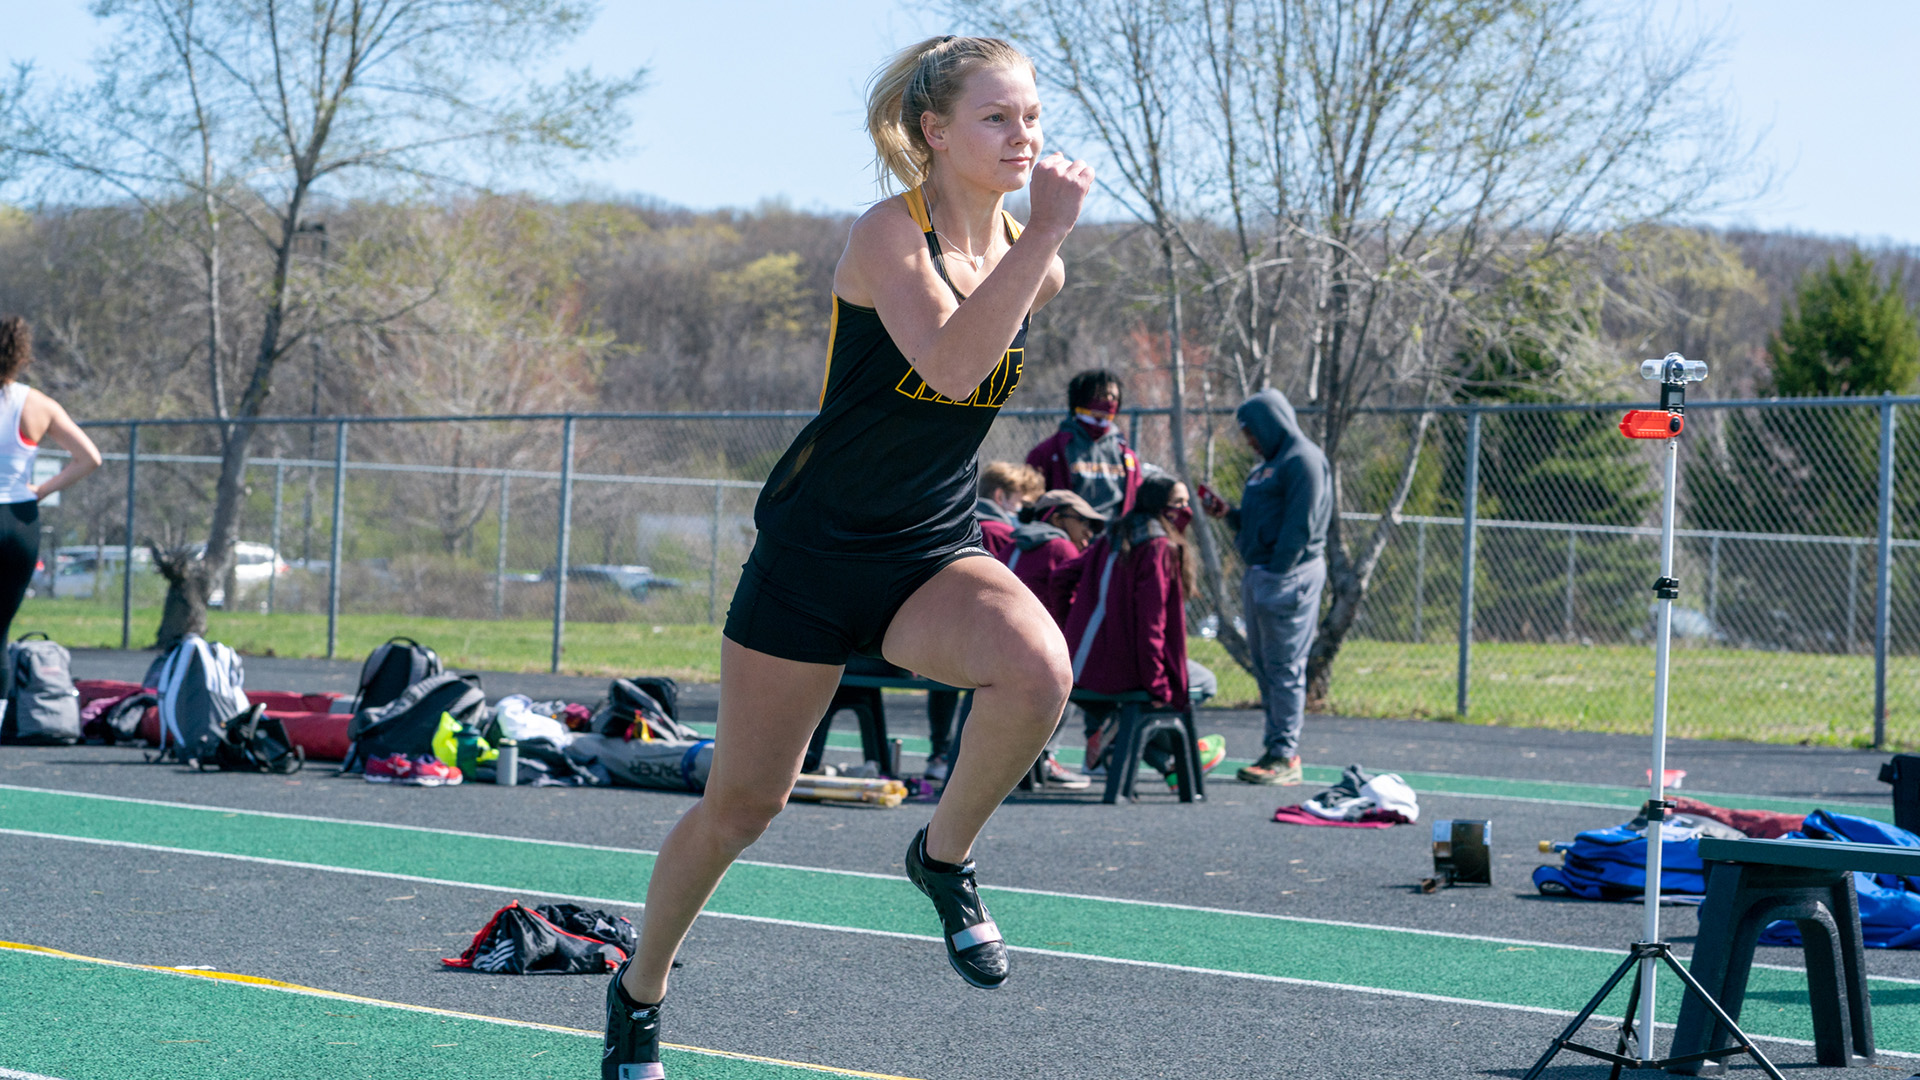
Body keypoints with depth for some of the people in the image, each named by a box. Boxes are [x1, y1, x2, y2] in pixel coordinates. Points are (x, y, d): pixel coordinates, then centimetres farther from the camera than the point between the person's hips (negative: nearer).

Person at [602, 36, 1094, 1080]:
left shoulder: (1035, 264, 1)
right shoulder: (889, 233, -17)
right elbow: (949, 367, -35)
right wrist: (1046, 230, -36)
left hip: (935, 557, 4)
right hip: (815, 551, -4)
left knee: (1038, 671, -31)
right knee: (741, 806, 4)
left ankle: (944, 856, -4)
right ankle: (639, 989, 29)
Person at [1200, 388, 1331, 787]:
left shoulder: (1304, 460, -10)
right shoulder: (1270, 464, 21)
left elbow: (1300, 526, -17)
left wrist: (1278, 573, -19)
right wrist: (1228, 513, 9)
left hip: (1289, 575, -10)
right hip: (1260, 576, 10)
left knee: (1285, 668, -8)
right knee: (1265, 666, 11)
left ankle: (1286, 757, -7)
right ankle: (1276, 749, 16)